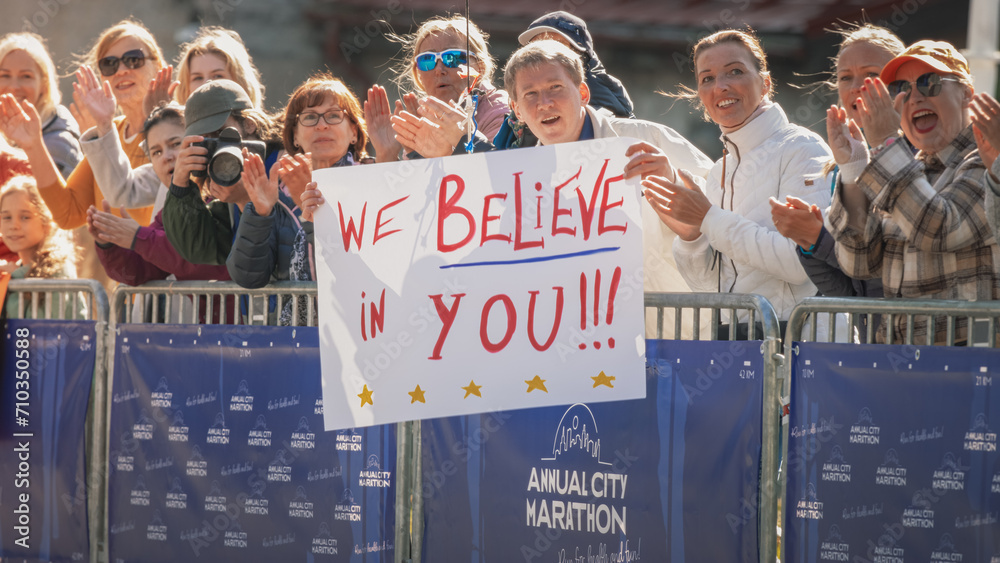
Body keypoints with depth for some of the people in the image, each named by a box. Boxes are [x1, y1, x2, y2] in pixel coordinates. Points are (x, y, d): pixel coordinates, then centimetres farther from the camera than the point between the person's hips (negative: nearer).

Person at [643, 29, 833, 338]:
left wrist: (709, 219, -12)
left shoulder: (802, 149, -3)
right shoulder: (720, 171, 17)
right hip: (729, 339, 6)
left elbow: (802, 262, -16)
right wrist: (689, 234, -2)